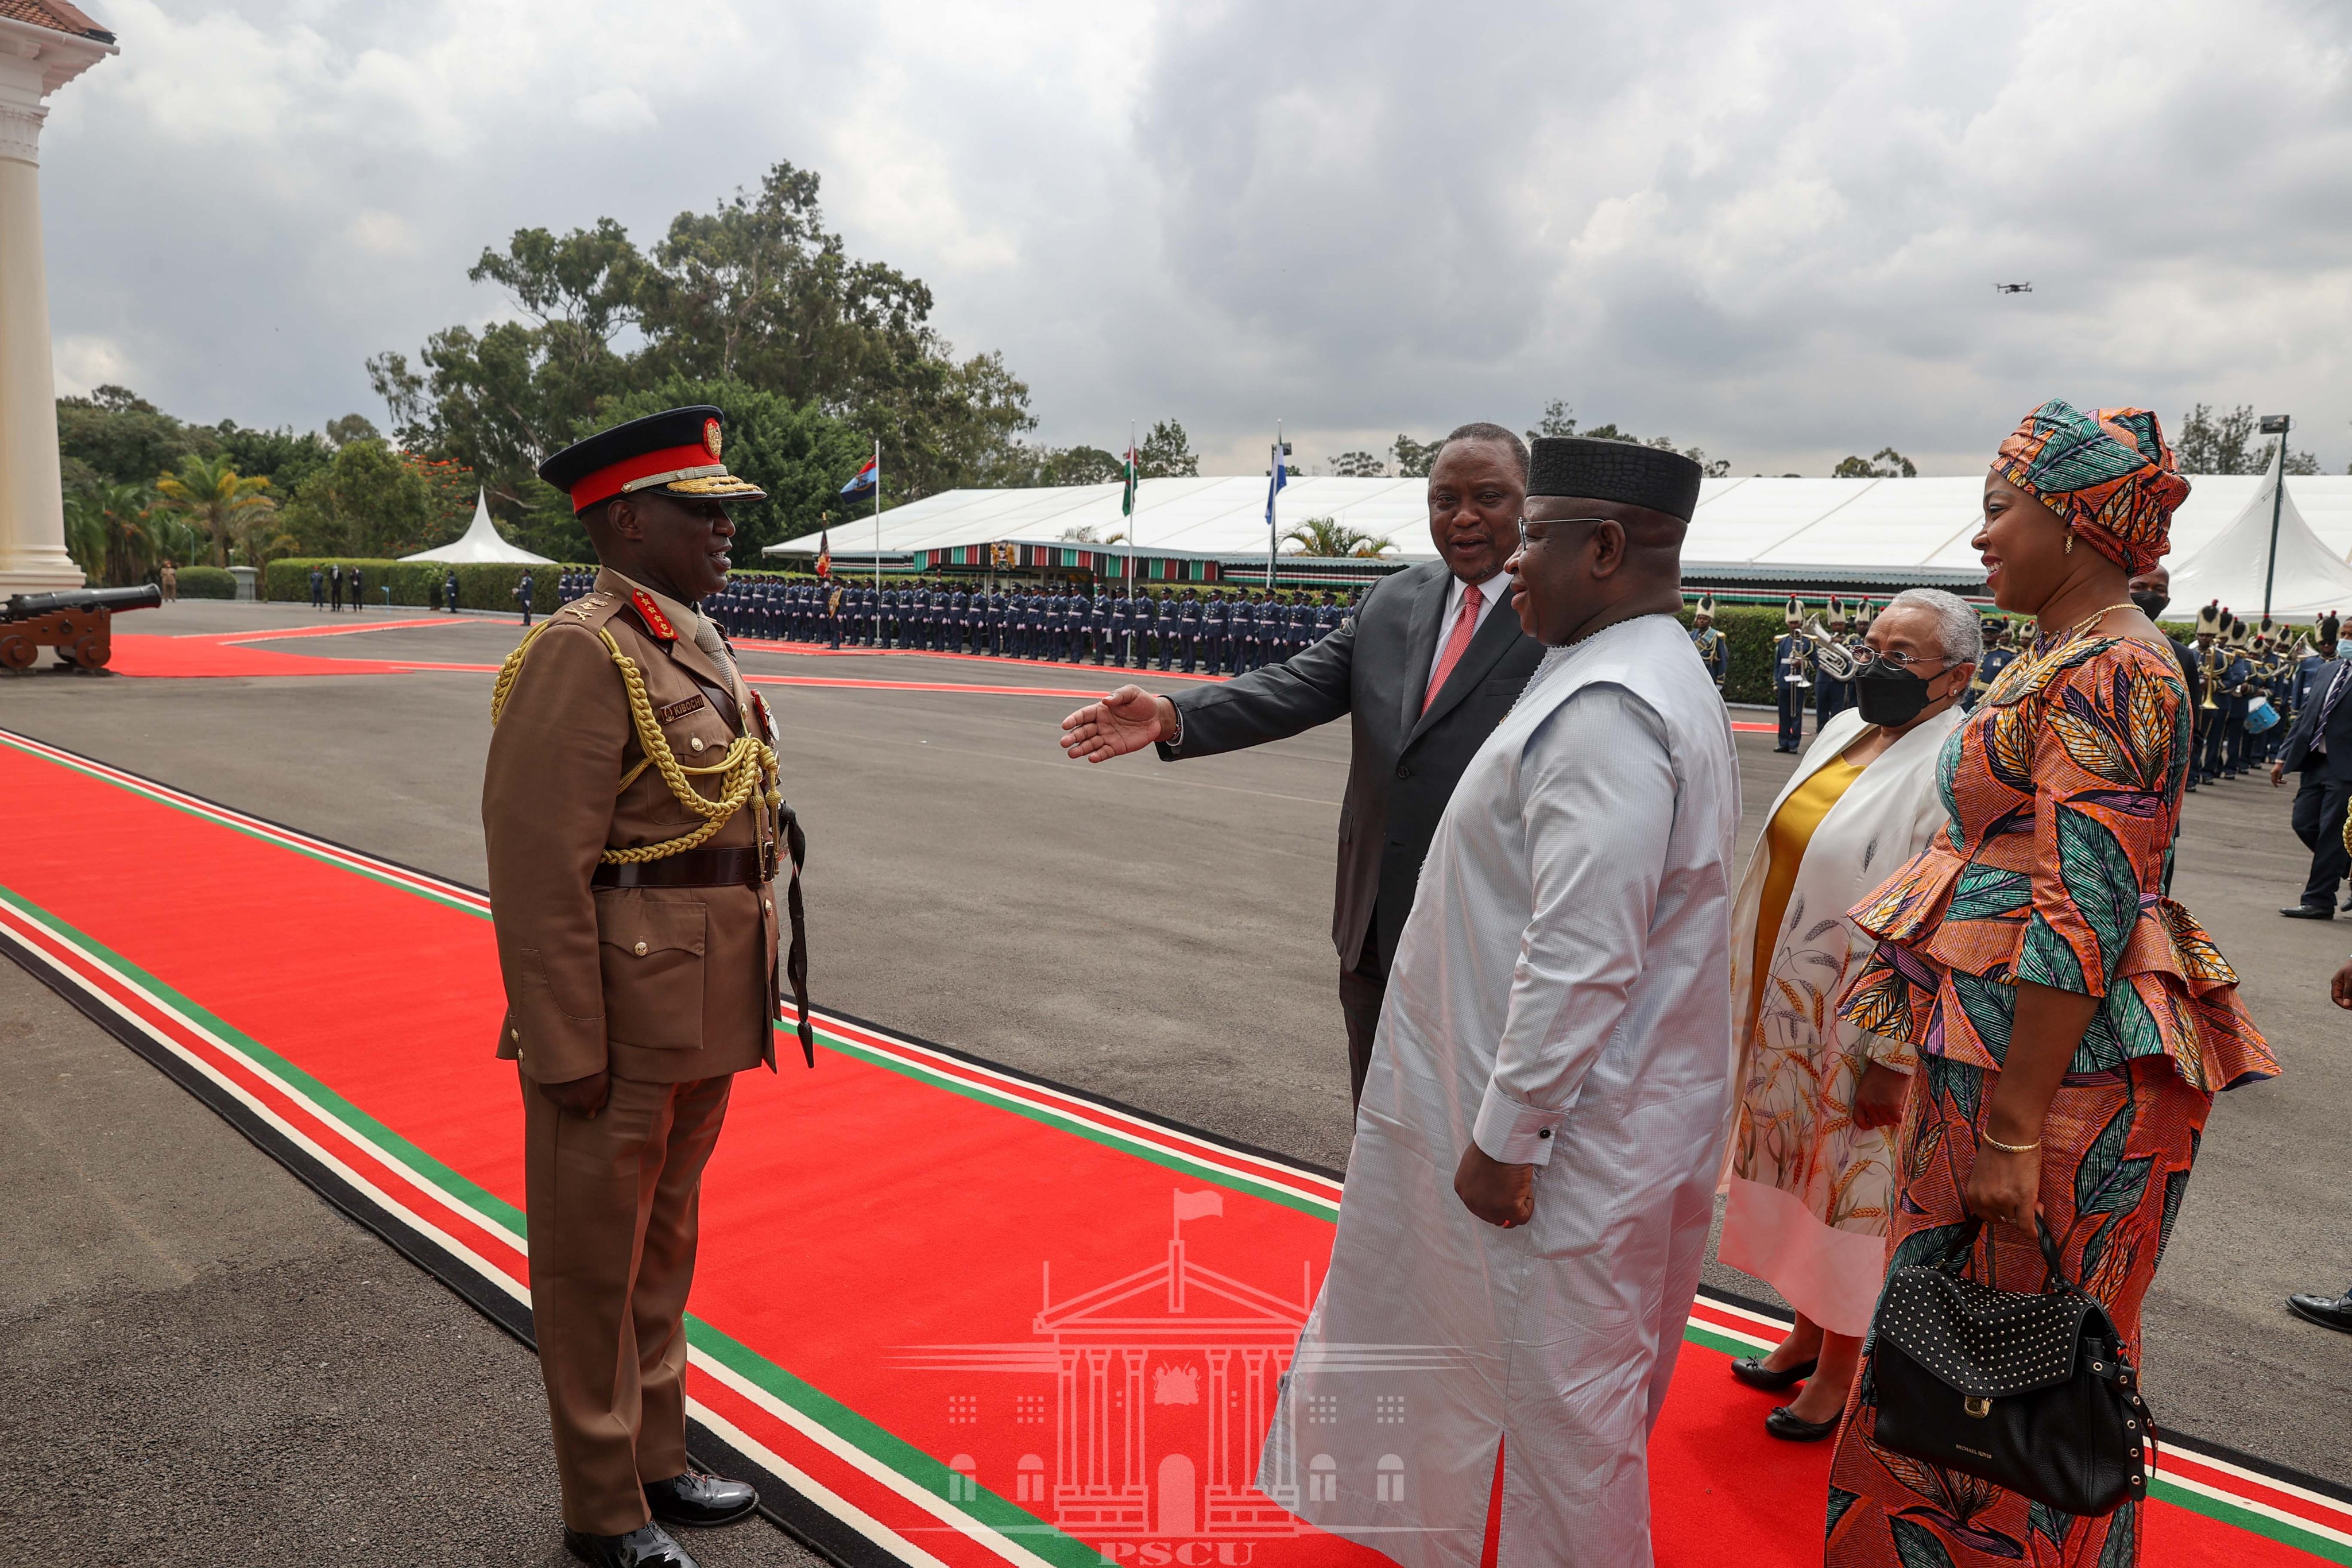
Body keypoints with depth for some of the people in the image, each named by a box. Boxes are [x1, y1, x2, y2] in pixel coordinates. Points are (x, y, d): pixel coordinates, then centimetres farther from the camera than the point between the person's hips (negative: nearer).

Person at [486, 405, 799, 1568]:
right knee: (596, 1263, 9)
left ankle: (658, 1458, 39)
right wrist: (567, 1052, -19)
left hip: (705, 1019, 9)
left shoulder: (698, 643, 11)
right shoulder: (581, 653, -17)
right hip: (618, 1023, -9)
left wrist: (744, 1003, 18)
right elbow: (537, 870, -20)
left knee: (665, 1244, 21)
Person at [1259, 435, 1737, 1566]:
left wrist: (1504, 1139, -21)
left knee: (1565, 1393, 9)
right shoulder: (1649, 676, 9)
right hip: (1607, 1118, 11)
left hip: (1573, 1134, -11)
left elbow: (1580, 960, -28)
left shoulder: (1607, 709, -26)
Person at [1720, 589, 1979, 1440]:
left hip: (1862, 1029, -7)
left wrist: (1894, 1058, -23)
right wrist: (1753, 989, 15)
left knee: (1852, 1190, 8)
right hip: (1788, 1013, 8)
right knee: (1802, 1174, 19)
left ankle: (1841, 1367, 27)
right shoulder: (1844, 732, 6)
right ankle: (1807, 1329, 39)